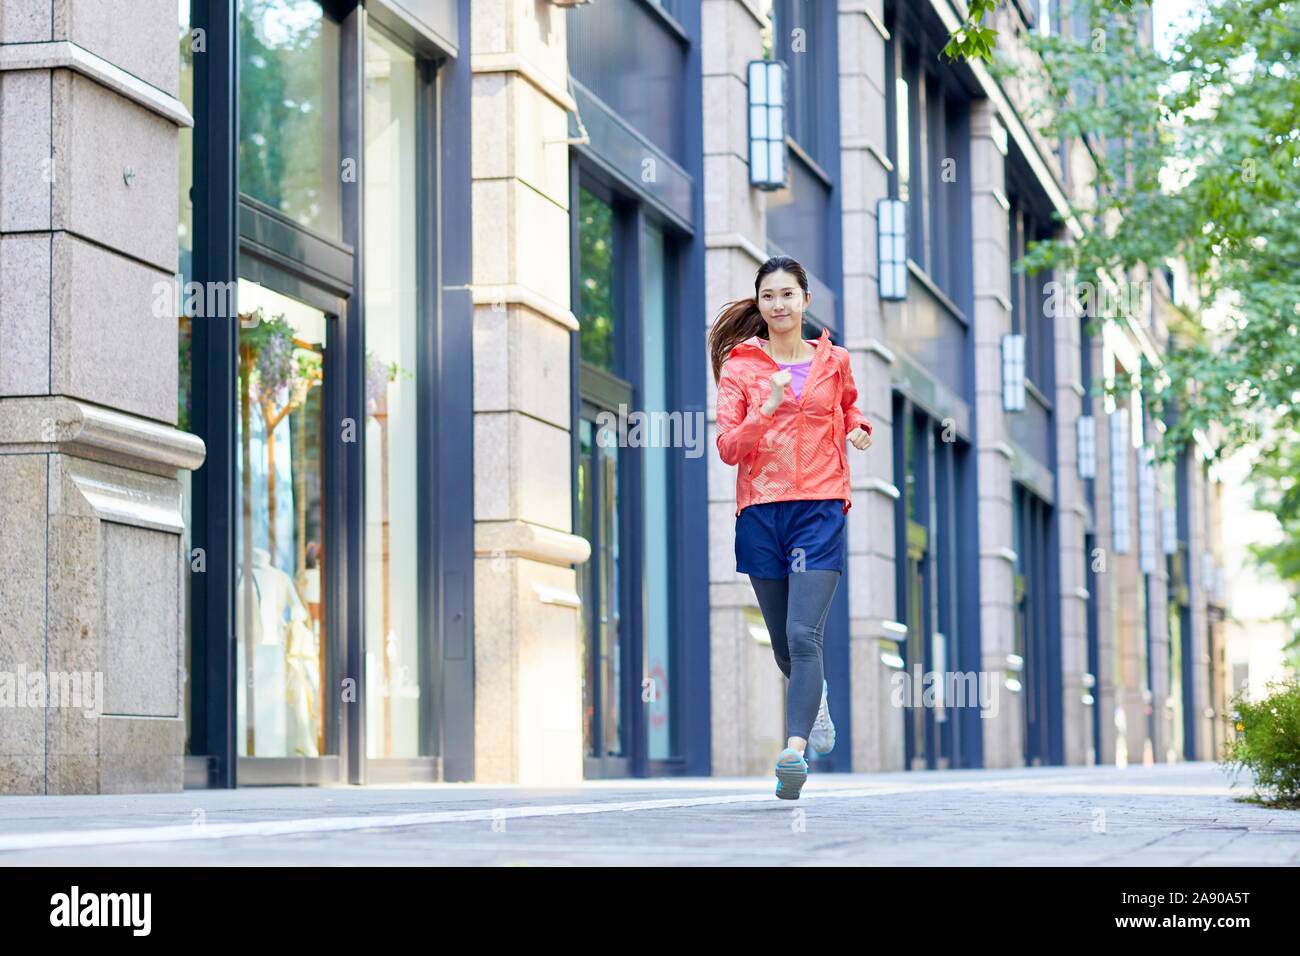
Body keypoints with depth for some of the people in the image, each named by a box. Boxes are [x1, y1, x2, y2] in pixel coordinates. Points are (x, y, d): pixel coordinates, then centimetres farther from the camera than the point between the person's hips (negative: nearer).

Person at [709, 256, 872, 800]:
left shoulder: (834, 361, 9)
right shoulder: (739, 367, 4)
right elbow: (727, 447, -4)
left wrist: (859, 427, 8)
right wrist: (768, 409, -19)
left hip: (820, 509, -1)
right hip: (761, 512, 1)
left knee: (803, 637, -18)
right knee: (784, 647, 12)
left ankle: (795, 751, -26)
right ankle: (817, 699, 44)